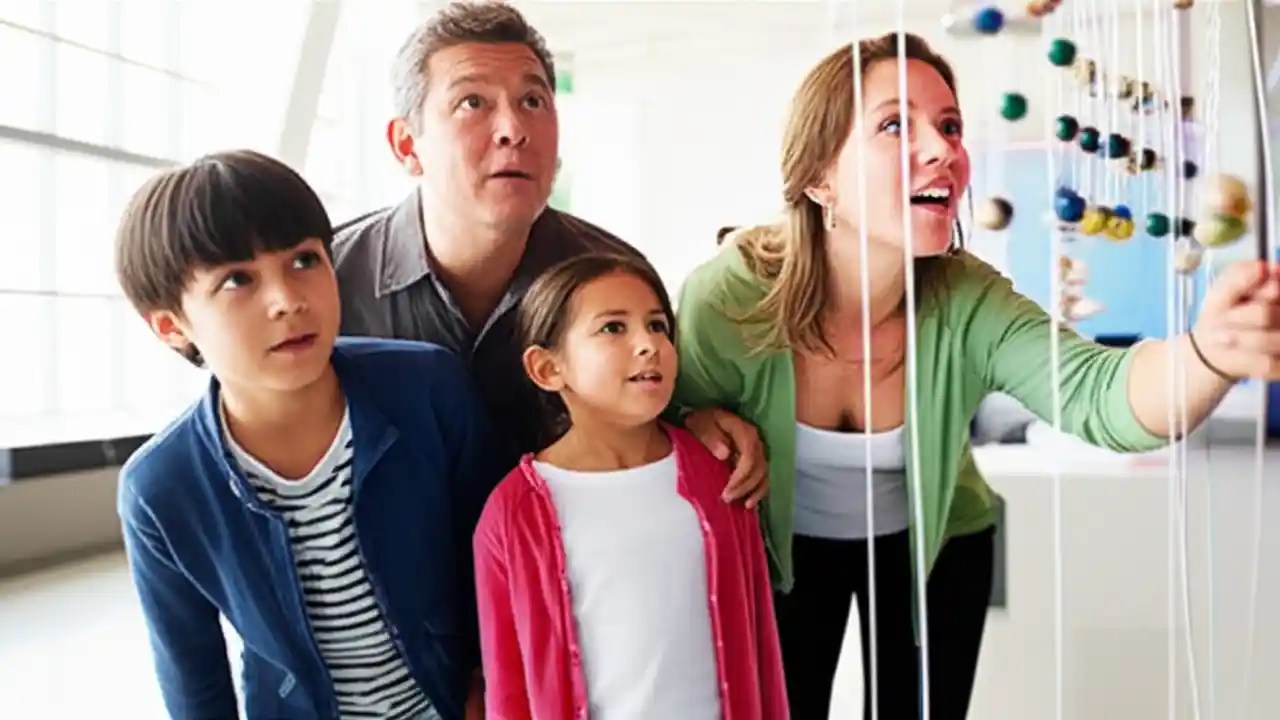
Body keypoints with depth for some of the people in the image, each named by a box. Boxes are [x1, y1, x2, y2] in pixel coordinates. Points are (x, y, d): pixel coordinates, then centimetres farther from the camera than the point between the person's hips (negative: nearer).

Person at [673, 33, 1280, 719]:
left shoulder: (967, 302, -25)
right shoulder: (723, 300, -29)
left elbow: (1099, 392, -42)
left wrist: (1210, 351, -59)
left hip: (933, 547, 2)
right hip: (782, 552, -1)